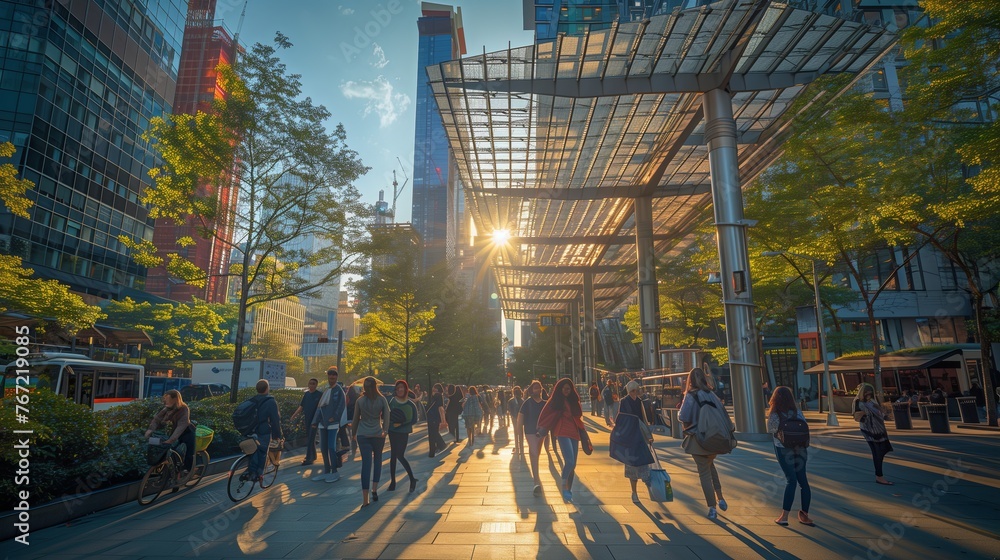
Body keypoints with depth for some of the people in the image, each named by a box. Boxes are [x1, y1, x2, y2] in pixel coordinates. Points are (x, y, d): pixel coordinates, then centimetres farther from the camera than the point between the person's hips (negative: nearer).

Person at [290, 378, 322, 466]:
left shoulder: (319, 395, -8)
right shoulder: (306, 394, 8)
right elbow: (301, 406, 12)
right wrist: (294, 414, 1)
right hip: (307, 419, 6)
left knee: (310, 439, -7)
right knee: (308, 438, 15)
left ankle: (309, 459, -4)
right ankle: (313, 456, 28)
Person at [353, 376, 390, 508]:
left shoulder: (360, 401, -2)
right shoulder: (382, 400, -4)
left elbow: (356, 418, 5)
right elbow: (386, 417, -4)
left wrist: (354, 433, 17)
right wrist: (385, 431, 7)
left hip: (363, 435, 0)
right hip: (378, 434, 0)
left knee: (366, 463, 0)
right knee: (377, 460, 19)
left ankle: (365, 498, -4)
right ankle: (374, 489, 15)